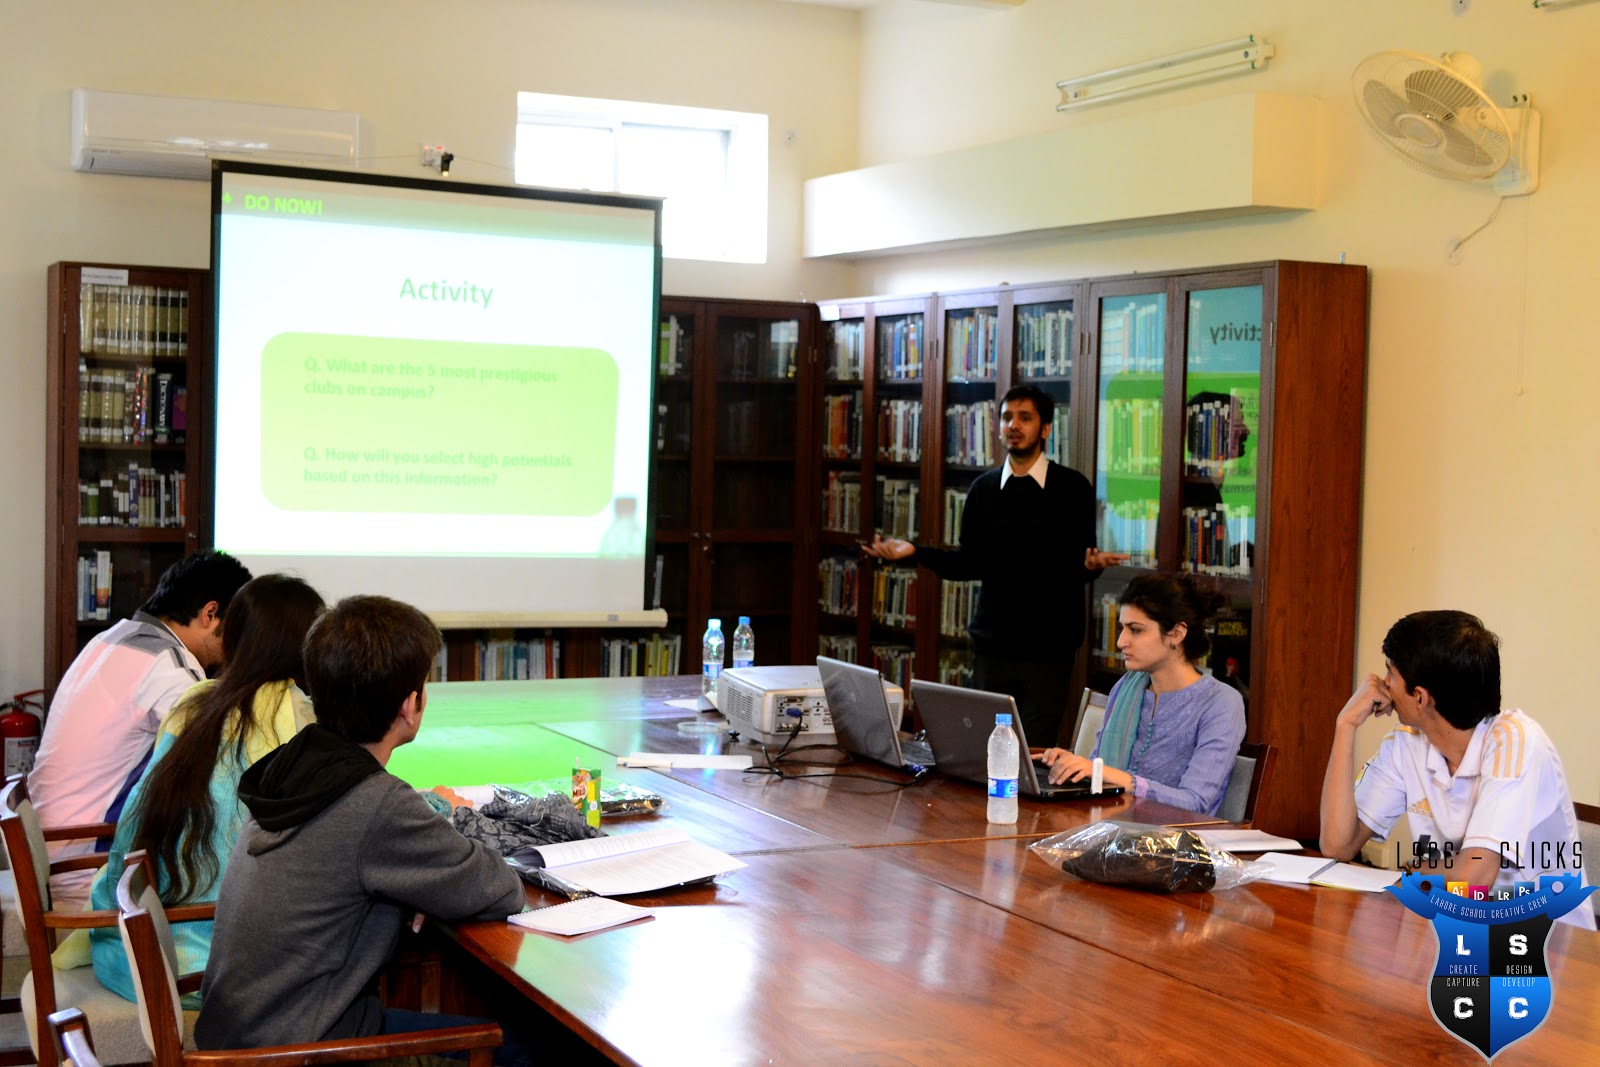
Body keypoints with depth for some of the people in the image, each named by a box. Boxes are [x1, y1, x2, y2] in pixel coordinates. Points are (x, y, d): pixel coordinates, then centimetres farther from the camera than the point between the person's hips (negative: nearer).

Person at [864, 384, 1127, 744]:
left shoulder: (1072, 488, -1)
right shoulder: (983, 489, 9)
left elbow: (1077, 565, -1)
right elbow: (970, 563, 9)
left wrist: (1091, 564, -24)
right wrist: (914, 552, -3)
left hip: (1047, 647, -3)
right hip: (992, 643, 3)